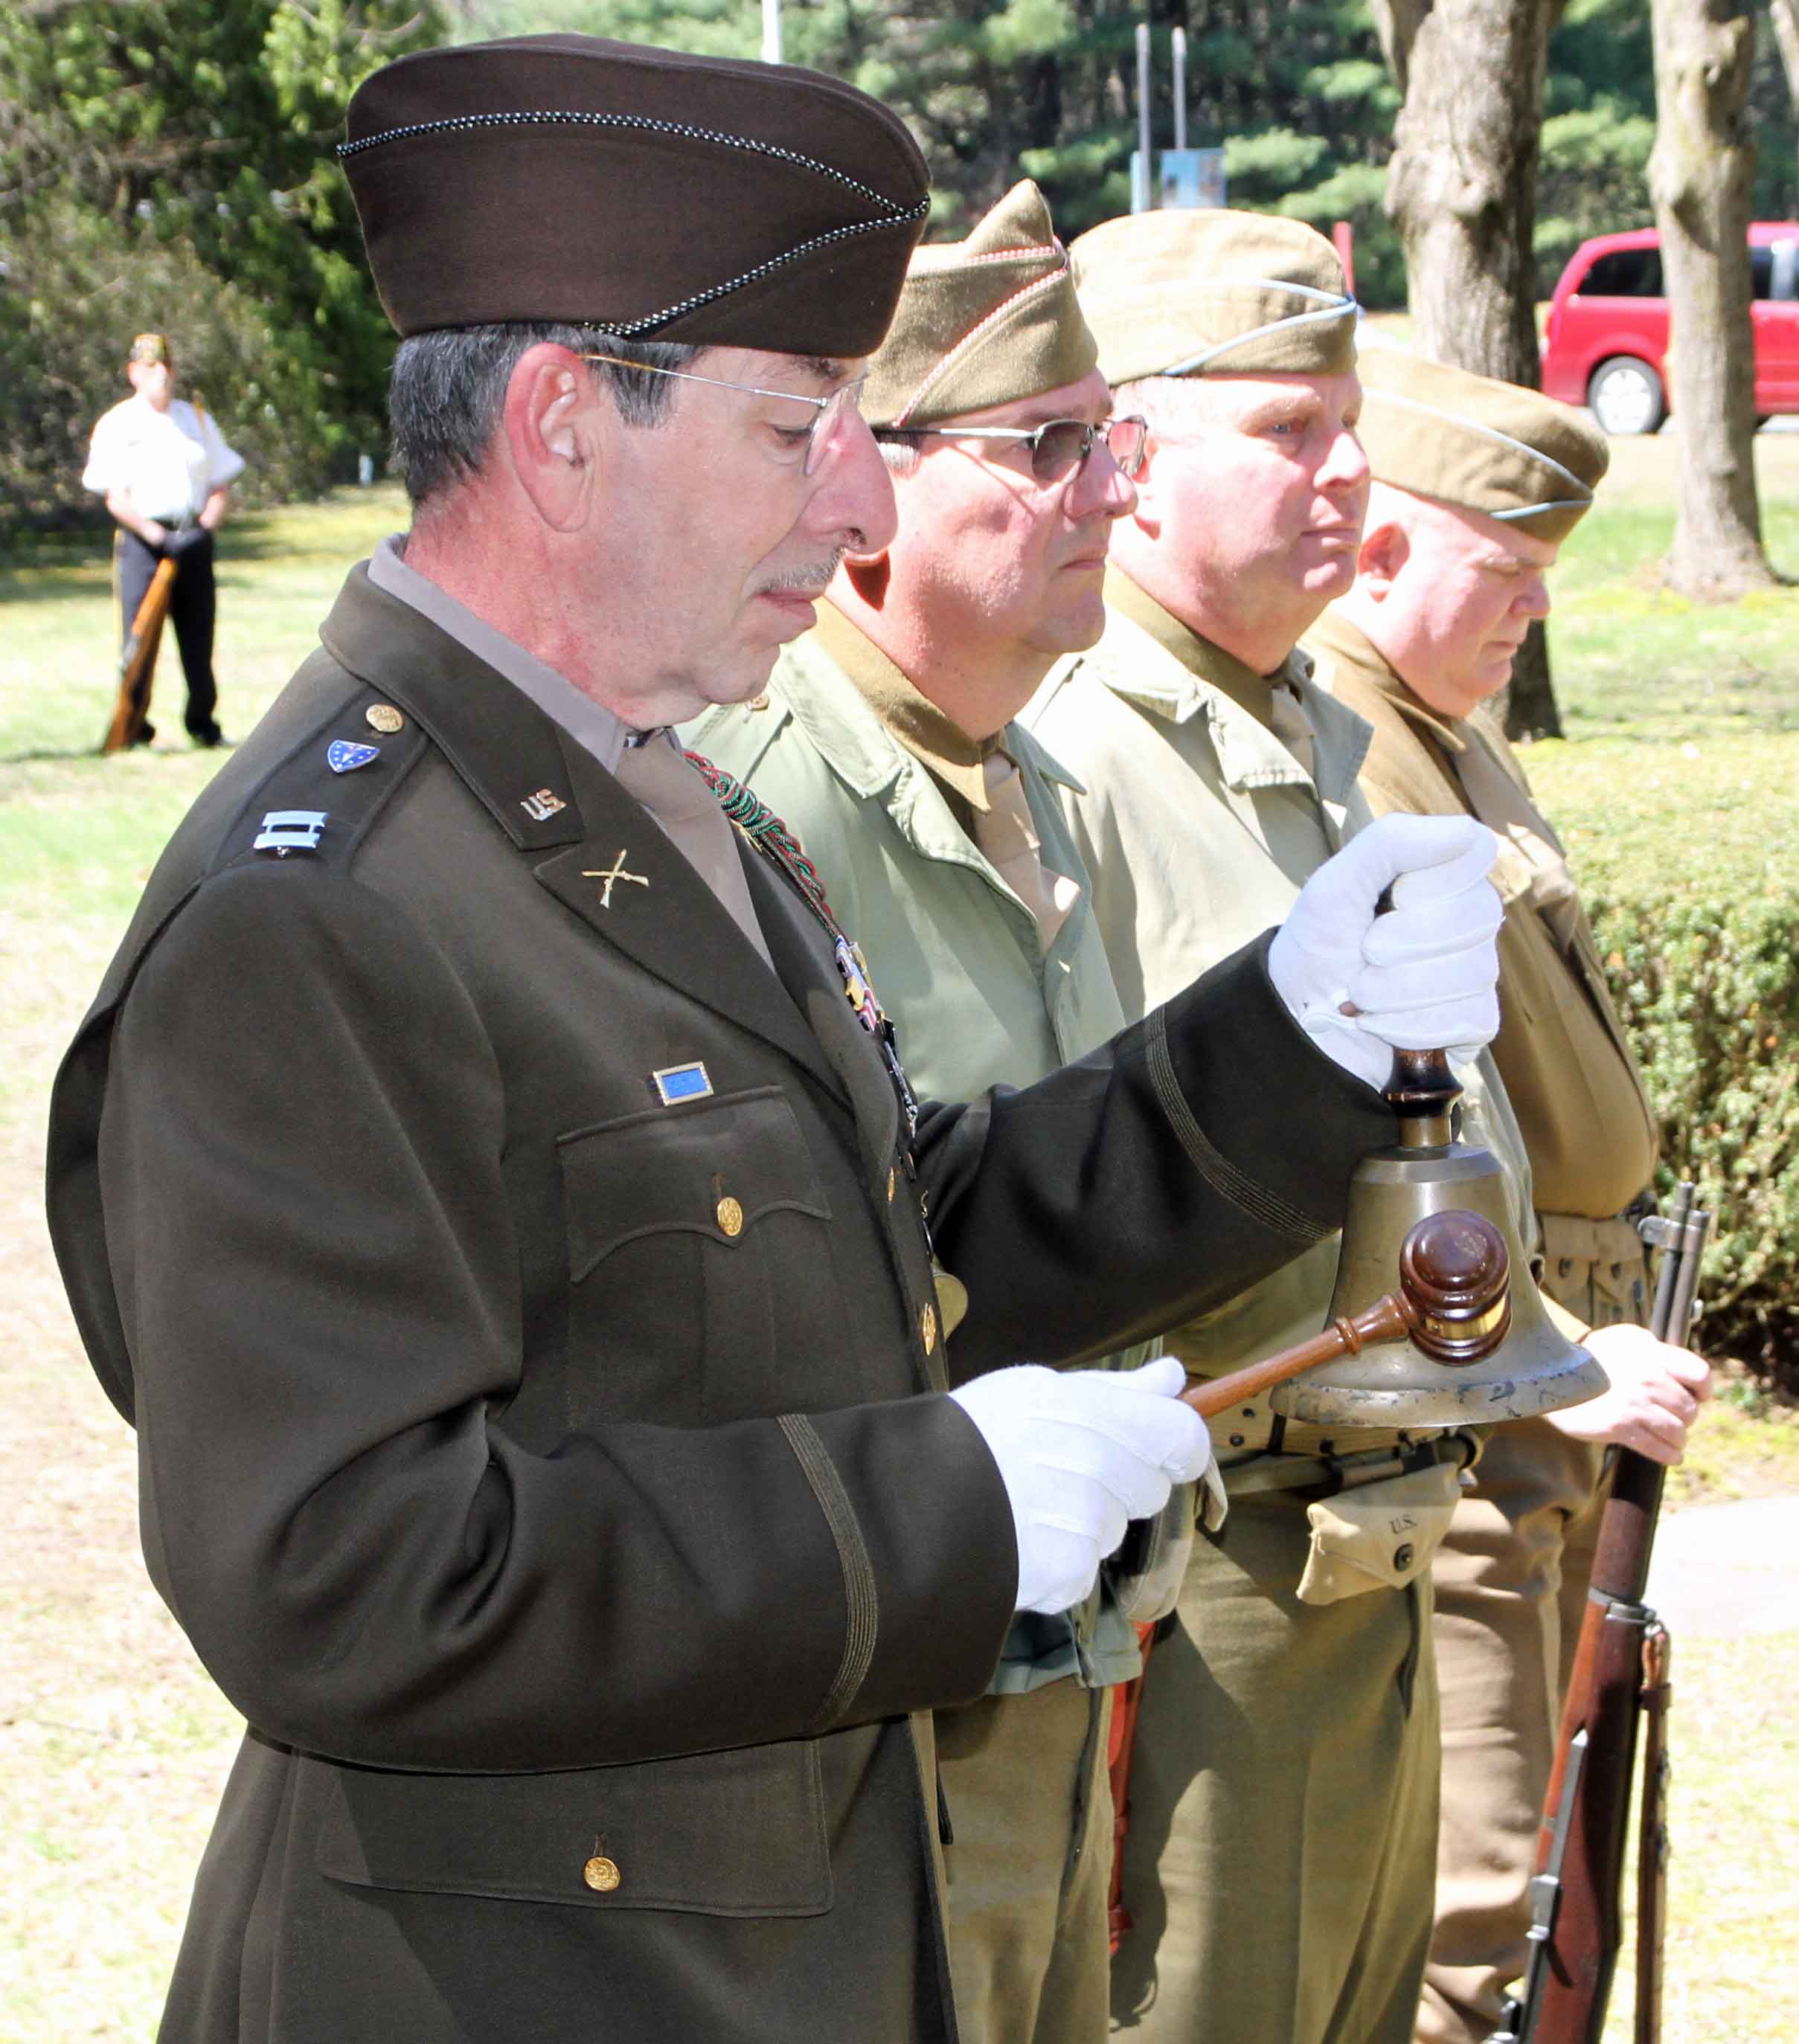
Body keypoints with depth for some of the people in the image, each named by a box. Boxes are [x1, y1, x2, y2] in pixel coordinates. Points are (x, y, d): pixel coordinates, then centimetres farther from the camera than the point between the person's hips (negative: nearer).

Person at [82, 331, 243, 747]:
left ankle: (203, 724, 13)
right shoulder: (117, 425, 1)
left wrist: (205, 527, -6)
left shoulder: (197, 419, 14)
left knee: (199, 635, 4)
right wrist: (156, 535, -19)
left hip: (194, 538, 4)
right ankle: (133, 726, -2)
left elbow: (221, 484, 13)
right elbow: (114, 496, -7)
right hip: (142, 540, -4)